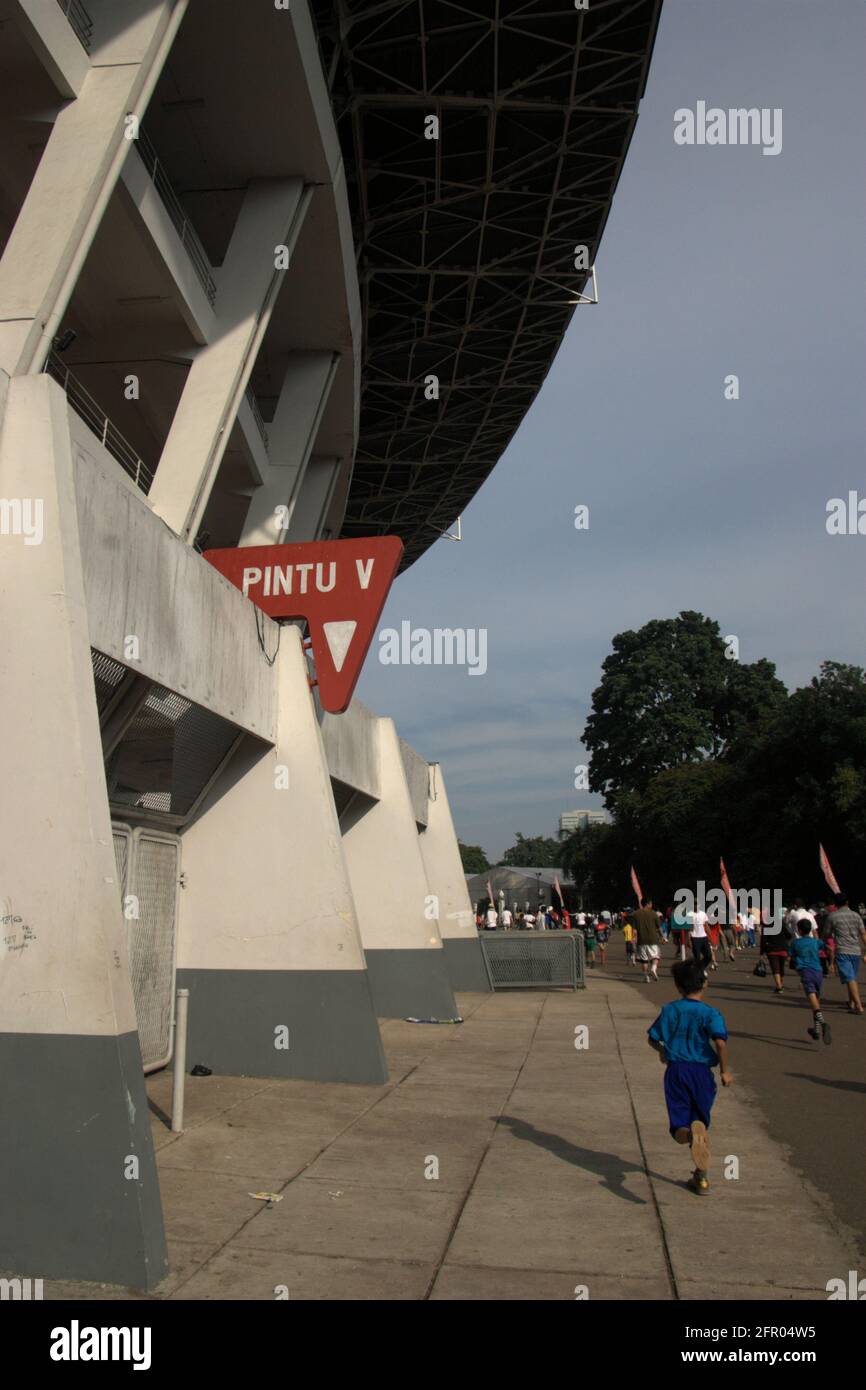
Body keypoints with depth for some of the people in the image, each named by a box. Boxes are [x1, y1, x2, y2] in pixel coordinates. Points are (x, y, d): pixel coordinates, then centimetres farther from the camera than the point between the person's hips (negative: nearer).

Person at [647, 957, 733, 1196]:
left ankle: (690, 1133, -37)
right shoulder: (710, 1013, -5)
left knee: (680, 1128, 0)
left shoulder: (670, 1010, 2)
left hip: (675, 1070, 0)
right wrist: (725, 1069, -8)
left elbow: (652, 1039, 7)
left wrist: (662, 1051, 28)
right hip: (701, 1071, 0)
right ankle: (702, 1177, 24)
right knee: (701, 1123, 19)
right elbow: (720, 1041, -20)